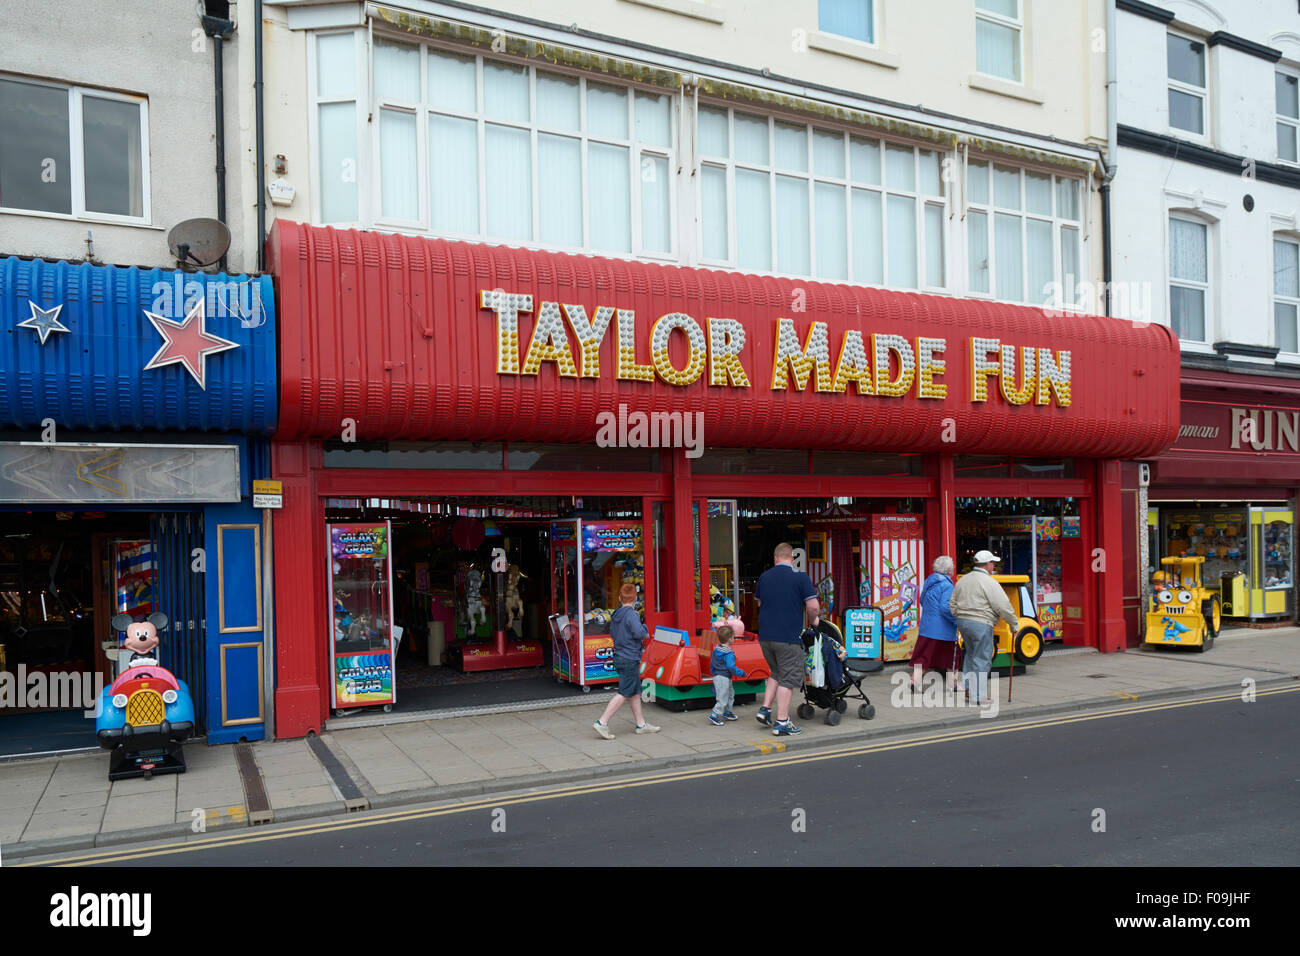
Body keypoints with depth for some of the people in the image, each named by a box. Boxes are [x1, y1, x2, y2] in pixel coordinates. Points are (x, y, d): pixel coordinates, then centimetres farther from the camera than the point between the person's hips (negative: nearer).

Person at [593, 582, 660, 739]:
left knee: (636, 692, 15)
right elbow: (638, 632, -26)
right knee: (624, 693, -4)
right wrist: (646, 633, -4)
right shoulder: (632, 614, -16)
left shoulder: (615, 615, 9)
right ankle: (602, 723, -5)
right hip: (630, 659, -9)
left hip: (619, 657, 9)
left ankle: (641, 724, 21)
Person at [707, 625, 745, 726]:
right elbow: (731, 667, -23)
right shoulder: (729, 653, -20)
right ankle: (714, 715, -4)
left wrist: (714, 673, 29)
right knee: (723, 698, -3)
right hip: (724, 678, -10)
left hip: (717, 677, 10)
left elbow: (712, 663, 16)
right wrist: (741, 673, -9)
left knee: (730, 694, 24)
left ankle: (727, 712, 33)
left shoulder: (716, 649, 6)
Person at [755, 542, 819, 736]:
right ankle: (782, 723, 2)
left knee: (777, 673, 23)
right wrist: (813, 620, 6)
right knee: (789, 678, 3)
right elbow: (813, 606, -13)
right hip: (788, 637, -5)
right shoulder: (800, 577, -8)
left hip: (765, 636, 5)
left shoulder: (764, 577, 8)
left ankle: (765, 709, 16)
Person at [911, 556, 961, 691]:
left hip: (926, 627, 6)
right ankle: (952, 684, 21)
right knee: (952, 656, 12)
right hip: (944, 629, -6)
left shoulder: (928, 582, 11)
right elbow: (946, 608, -22)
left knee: (923, 656, 4)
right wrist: (957, 621, -13)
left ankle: (914, 681, -6)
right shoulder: (947, 585, -14)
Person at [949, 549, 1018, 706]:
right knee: (982, 659, -1)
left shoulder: (962, 580, 12)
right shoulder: (989, 583, -12)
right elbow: (1003, 606, -13)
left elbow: (952, 603, 17)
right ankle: (979, 697, 2)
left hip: (962, 622, 8)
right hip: (981, 624, -8)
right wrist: (1014, 624, -2)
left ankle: (967, 687, 24)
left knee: (971, 654, 22)